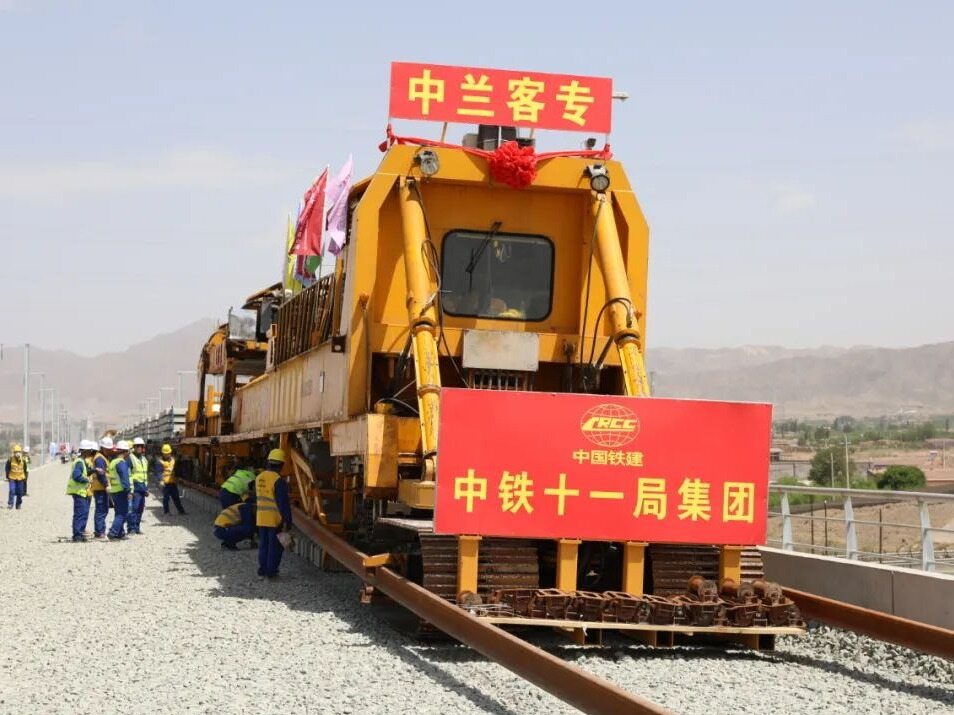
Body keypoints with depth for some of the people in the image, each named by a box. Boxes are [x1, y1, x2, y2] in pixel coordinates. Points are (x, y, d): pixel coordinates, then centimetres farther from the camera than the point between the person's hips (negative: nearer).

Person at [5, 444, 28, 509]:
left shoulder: (23, 461, -1)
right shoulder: (10, 460, -10)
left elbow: (25, 469, 11)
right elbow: (7, 468, 0)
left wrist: (25, 477, 9)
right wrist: (8, 477, -3)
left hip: (20, 478, 3)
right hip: (12, 478, -3)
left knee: (20, 492, 5)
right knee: (12, 491, -15)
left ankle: (18, 504, 18)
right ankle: (10, 504, -10)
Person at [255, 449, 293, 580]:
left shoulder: (259, 478, 5)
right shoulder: (278, 480, -18)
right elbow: (283, 502, -17)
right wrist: (287, 520, -13)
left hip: (261, 518, 7)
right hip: (275, 519, -7)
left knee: (263, 545, 15)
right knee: (275, 546, 3)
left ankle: (262, 570, 17)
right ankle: (271, 572, 4)